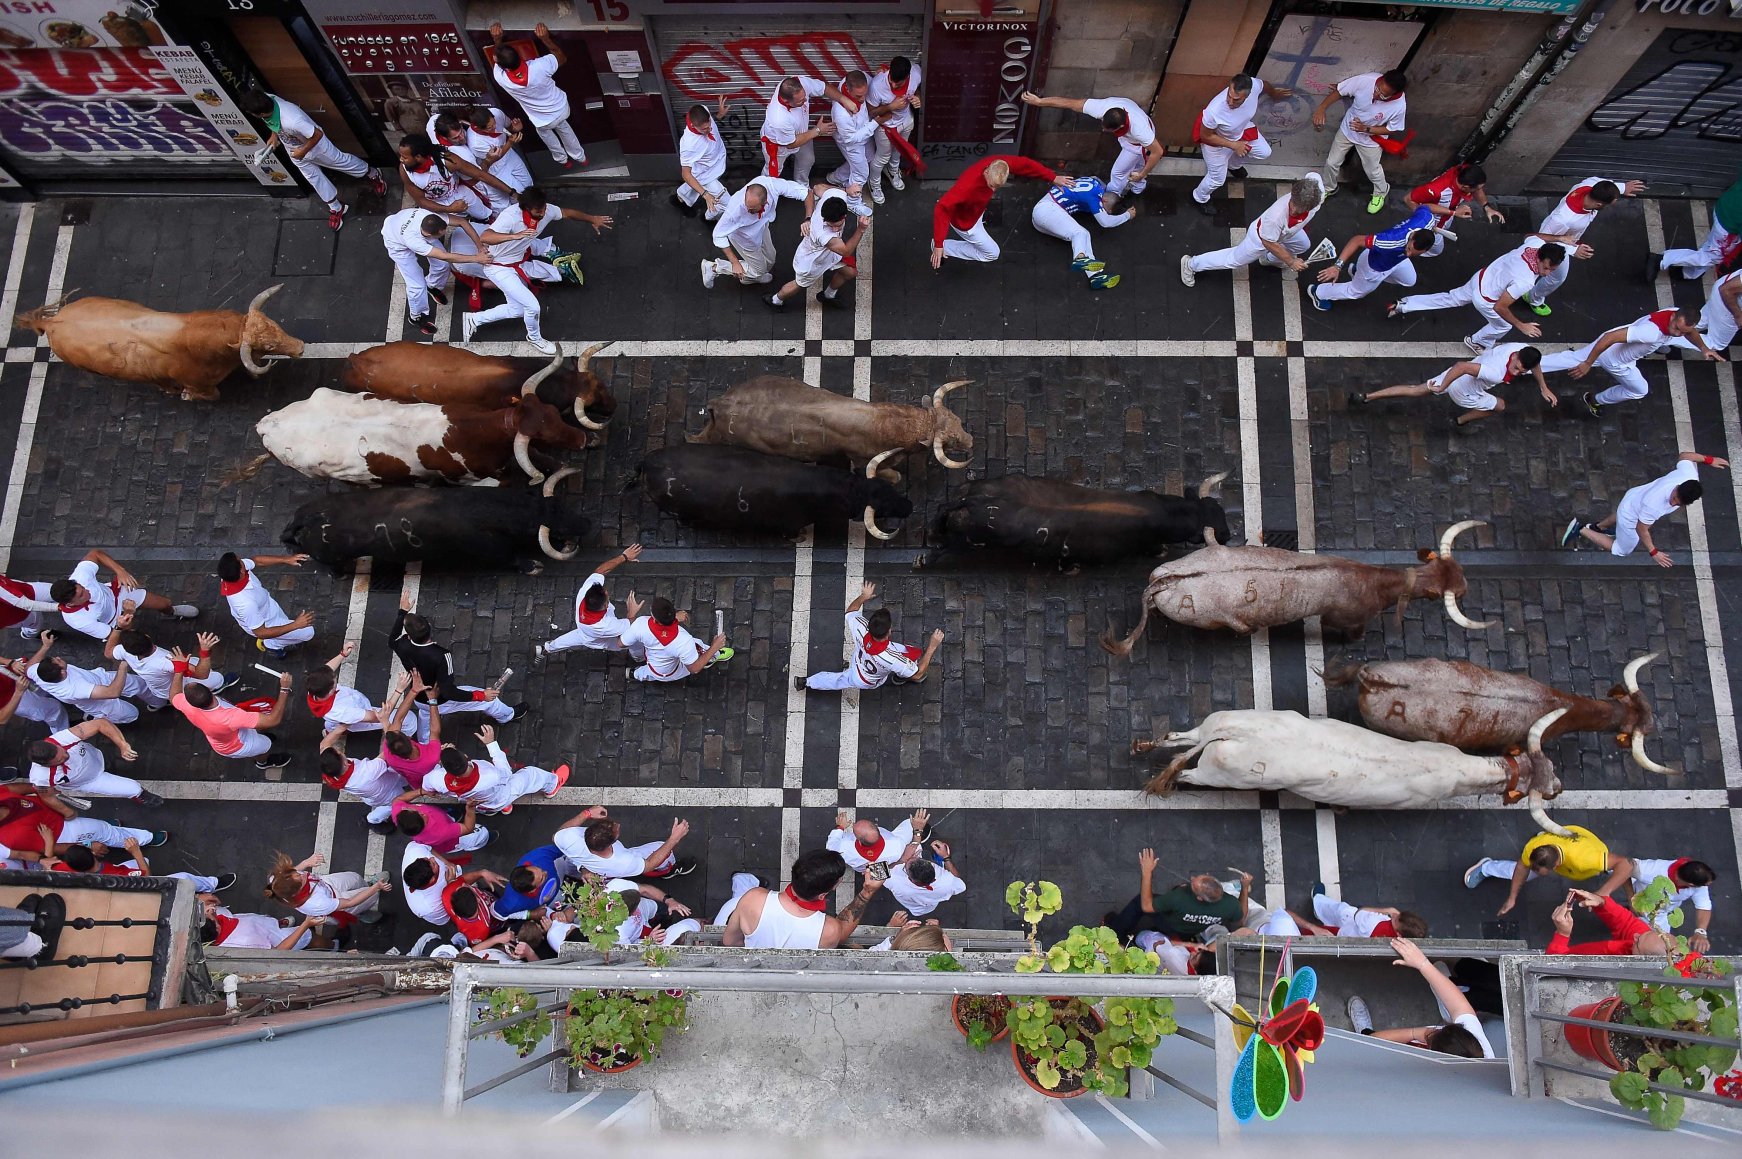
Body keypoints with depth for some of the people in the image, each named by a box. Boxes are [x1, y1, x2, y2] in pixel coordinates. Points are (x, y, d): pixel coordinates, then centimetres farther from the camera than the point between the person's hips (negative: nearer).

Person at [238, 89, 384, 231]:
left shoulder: (291, 121, -48)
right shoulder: (266, 100, -27)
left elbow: (317, 134, -33)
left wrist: (303, 151, -22)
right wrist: (274, 134, -7)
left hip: (315, 144, -6)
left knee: (339, 160, 19)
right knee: (313, 177, 21)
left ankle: (372, 174, 46)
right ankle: (336, 208, 42)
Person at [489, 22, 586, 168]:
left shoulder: (501, 78, -33)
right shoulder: (539, 66, -38)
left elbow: (496, 62, -6)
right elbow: (562, 58, -15)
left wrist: (496, 39, -9)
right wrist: (545, 38, -19)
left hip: (544, 121, 0)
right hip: (562, 108, 1)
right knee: (562, 127, 38)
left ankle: (562, 159, 57)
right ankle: (580, 157, 57)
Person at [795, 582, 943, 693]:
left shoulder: (862, 630, -37)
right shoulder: (891, 659, -48)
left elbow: (850, 611, -12)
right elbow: (917, 674, -31)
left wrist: (863, 596, 4)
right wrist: (932, 646, -34)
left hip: (859, 657, 3)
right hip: (868, 682, -3)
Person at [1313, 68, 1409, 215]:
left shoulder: (1399, 106, -36)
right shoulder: (1365, 80, -35)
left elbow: (1392, 130, -17)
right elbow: (1339, 91, -19)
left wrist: (1366, 129, -28)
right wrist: (1321, 108, -29)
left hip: (1371, 139, -2)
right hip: (1347, 130, 2)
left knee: (1372, 170, 21)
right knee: (1331, 163, 17)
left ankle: (1381, 192, 55)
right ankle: (1328, 189, 50)